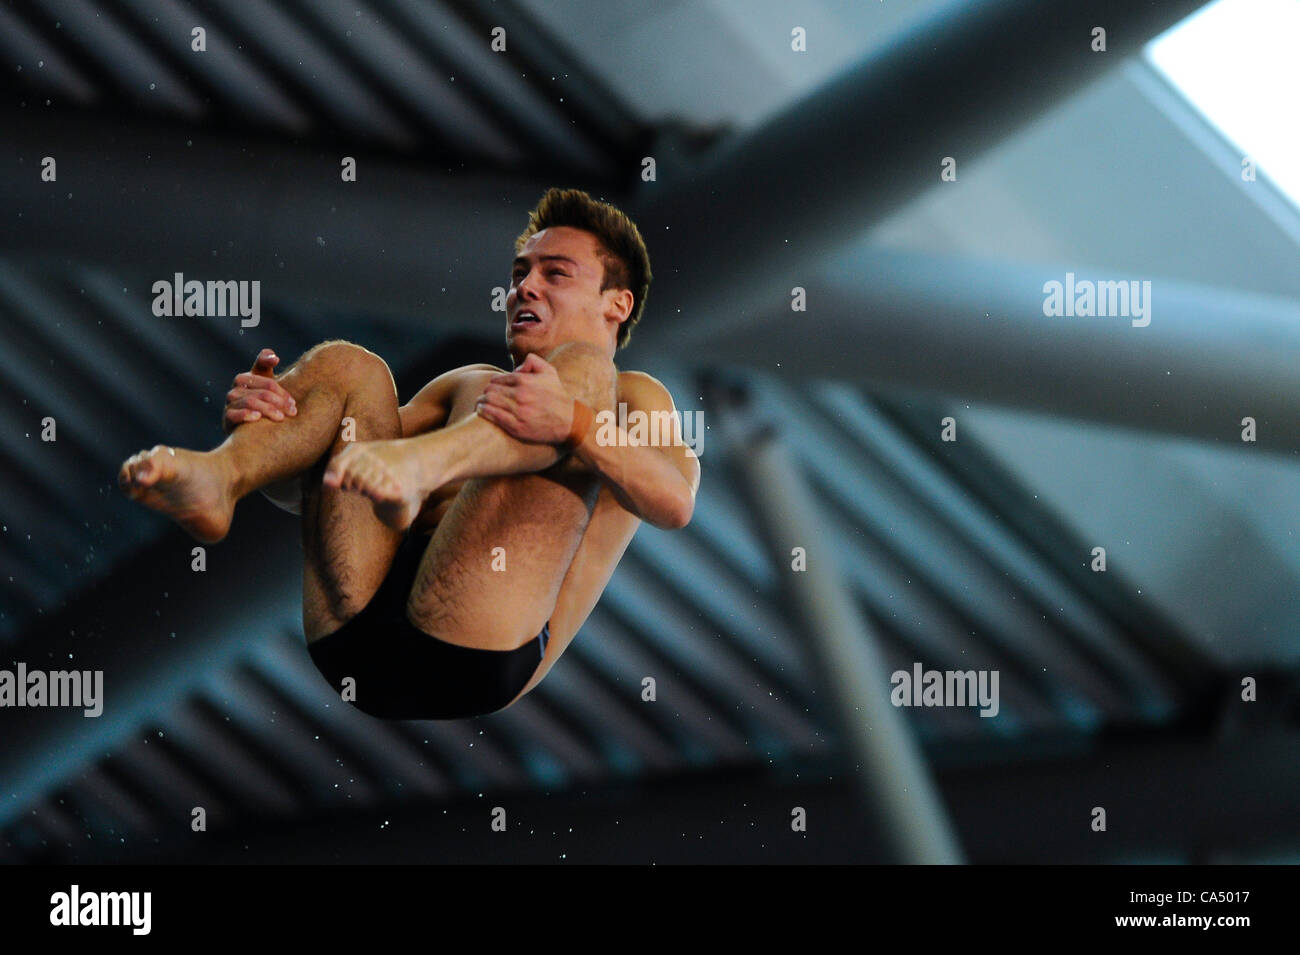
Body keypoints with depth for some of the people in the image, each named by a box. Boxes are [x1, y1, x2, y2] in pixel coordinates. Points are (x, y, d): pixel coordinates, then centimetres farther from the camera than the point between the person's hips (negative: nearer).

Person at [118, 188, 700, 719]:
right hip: (349, 641, 4)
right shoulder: (465, 386, 38)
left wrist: (571, 423, -22)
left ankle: (421, 466, -40)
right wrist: (257, 422, 5)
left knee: (581, 367, -9)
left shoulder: (633, 396, 23)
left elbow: (675, 501, -3)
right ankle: (215, 480, -26)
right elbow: (302, 490, 29)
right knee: (347, 367, 6)